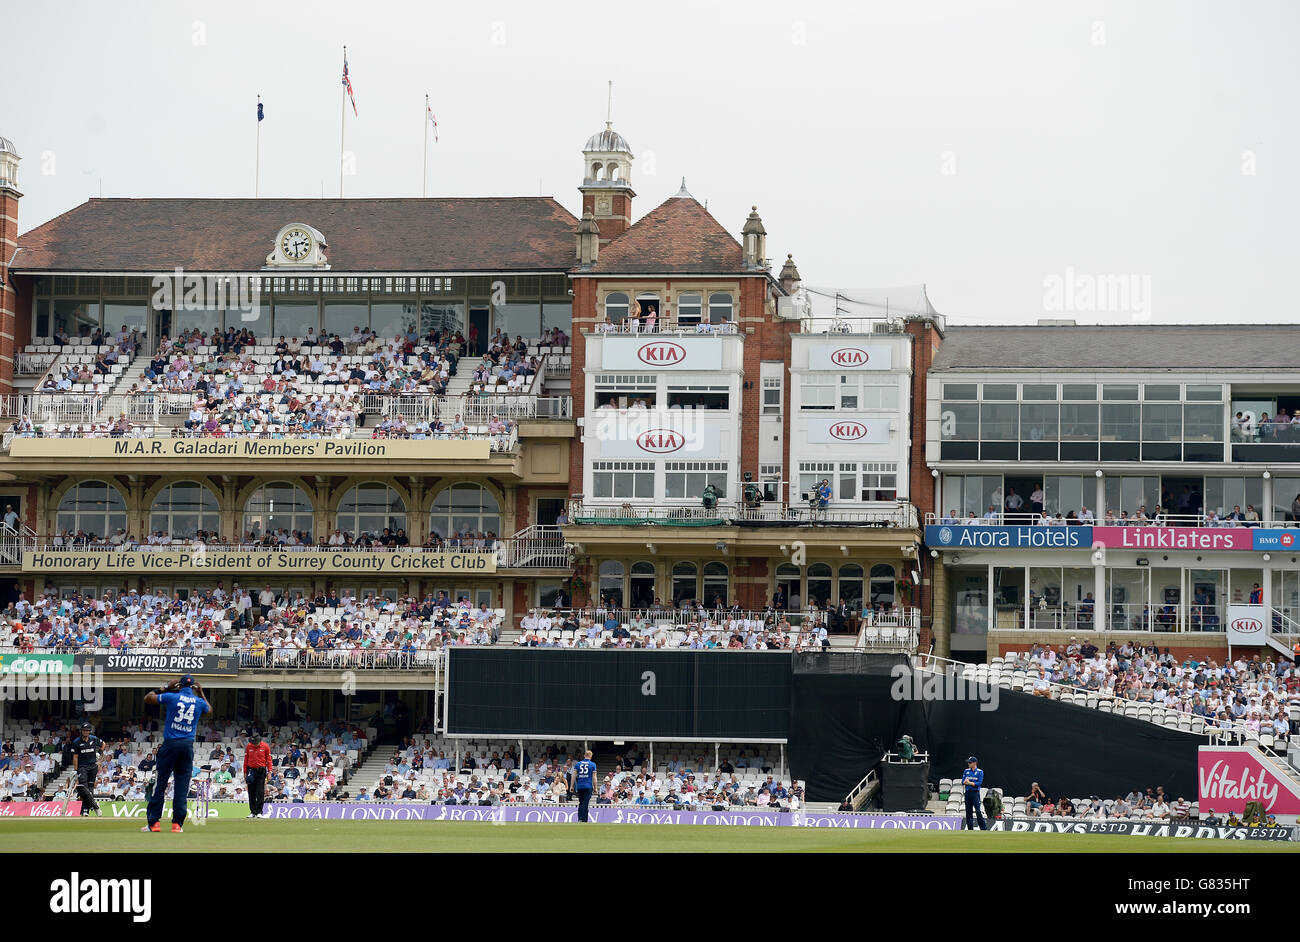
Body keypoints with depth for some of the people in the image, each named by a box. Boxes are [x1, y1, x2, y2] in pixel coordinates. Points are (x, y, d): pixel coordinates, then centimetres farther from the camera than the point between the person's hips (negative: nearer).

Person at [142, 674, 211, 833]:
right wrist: (201, 693, 32)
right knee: (182, 785, 5)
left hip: (170, 744, -2)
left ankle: (153, 822, 0)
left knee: (161, 782, 1)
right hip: (188, 745, 2)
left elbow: (147, 698, 10)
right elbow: (209, 709, 31)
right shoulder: (199, 702, 7)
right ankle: (177, 823, 1)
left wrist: (166, 688, 18)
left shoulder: (171, 697, -2)